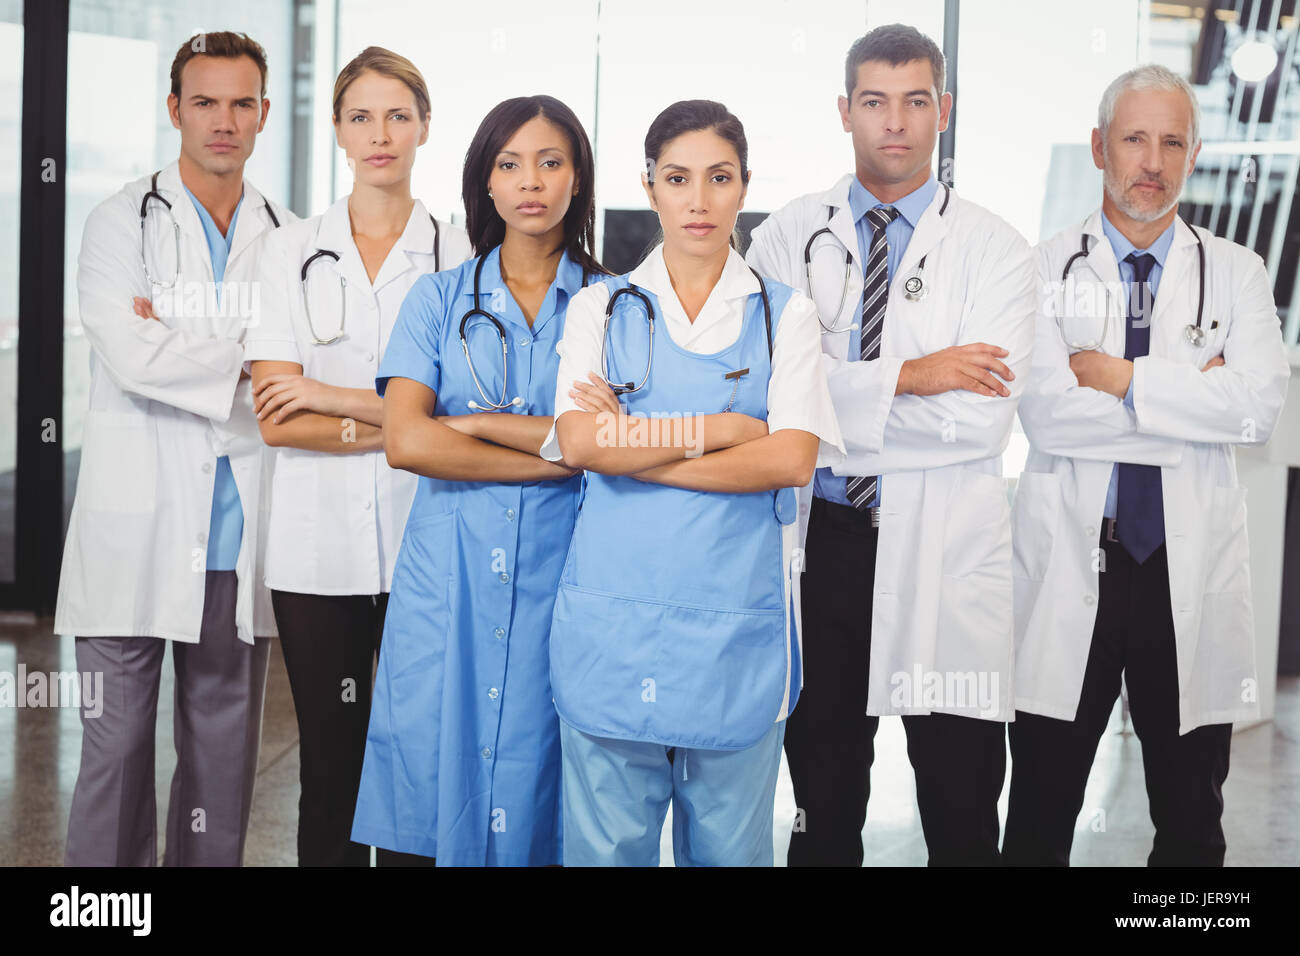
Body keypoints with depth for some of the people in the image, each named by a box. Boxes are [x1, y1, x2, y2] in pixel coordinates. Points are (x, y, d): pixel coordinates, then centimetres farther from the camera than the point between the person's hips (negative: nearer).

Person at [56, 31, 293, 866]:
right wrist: (242, 350, -7)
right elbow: (132, 358, -12)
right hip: (137, 536, -3)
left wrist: (180, 345, -10)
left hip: (239, 541, 3)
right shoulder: (123, 224, 3)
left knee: (225, 750, 9)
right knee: (117, 743, 2)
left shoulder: (288, 241, 11)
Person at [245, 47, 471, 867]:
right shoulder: (292, 252, 7)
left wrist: (333, 398, -9)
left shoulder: (462, 254, 4)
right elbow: (277, 420, -2)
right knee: (330, 765, 6)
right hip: (319, 545, 1)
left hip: (425, 544, -1)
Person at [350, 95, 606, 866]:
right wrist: (563, 456, -9)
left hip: (558, 578, -1)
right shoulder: (440, 299, 8)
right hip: (448, 577, 1)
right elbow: (406, 442, -7)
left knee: (539, 806, 3)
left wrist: (478, 422, -8)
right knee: (436, 795, 3)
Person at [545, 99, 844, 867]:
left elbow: (792, 459, -7)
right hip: (615, 614, 0)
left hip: (737, 621, 0)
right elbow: (578, 442, -6)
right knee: (605, 844, 4)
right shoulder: (601, 308, 9)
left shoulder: (785, 314, 8)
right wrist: (721, 429, -8)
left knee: (728, 844, 7)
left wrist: (635, 447, -8)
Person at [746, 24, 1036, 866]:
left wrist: (833, 397, -11)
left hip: (946, 553, -1)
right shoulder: (790, 237, 4)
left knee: (963, 812, 5)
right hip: (822, 537, 2)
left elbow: (982, 417, -13)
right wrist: (908, 376, -16)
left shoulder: (994, 249, 0)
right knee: (825, 798, 15)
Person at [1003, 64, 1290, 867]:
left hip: (1193, 574, 2)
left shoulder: (1236, 273, 7)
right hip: (1069, 568, -1)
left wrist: (1124, 377, -13)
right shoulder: (1046, 269, 2)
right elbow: (1044, 413, -13)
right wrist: (1193, 397, -10)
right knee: (1040, 818, 6)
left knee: (1193, 825, 12)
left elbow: (1260, 408, -10)